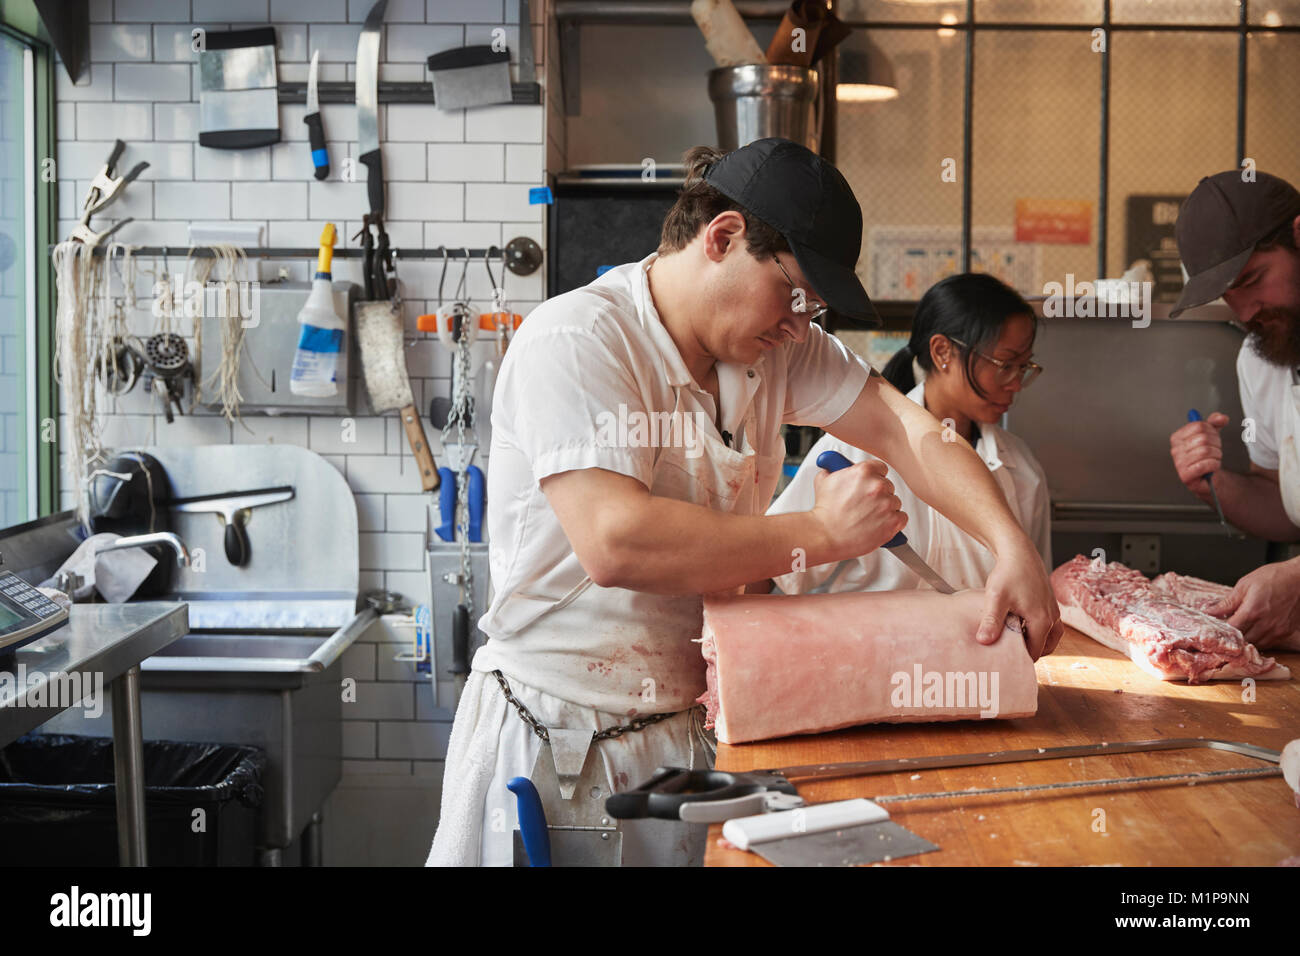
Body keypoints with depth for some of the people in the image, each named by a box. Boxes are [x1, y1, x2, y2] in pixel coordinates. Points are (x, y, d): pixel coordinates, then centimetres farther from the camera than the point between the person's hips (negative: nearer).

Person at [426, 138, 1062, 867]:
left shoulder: (781, 347, 5)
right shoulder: (577, 341, -18)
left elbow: (909, 431, -2)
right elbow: (614, 543, -31)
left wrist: (1013, 547, -20)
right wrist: (821, 534, -23)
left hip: (688, 727, 6)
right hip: (556, 743, -6)